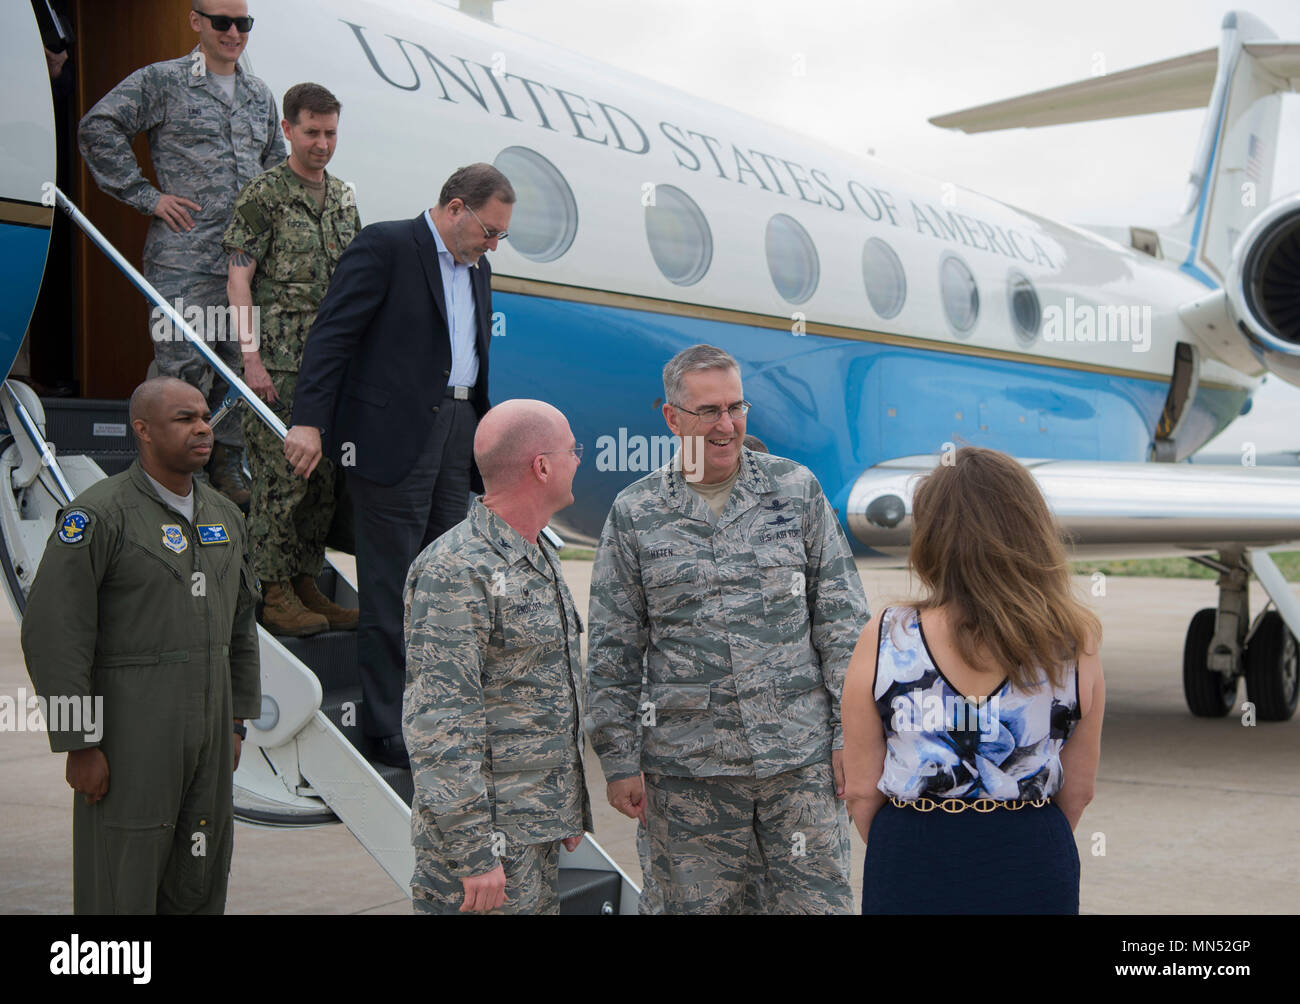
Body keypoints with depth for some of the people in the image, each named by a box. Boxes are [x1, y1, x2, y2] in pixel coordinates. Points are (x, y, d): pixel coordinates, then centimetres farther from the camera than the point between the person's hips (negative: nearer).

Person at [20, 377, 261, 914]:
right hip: (129, 737, -6)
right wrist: (79, 745, -17)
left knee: (199, 887, 11)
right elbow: (53, 634, -16)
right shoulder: (98, 514, -13)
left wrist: (236, 724, 15)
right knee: (122, 889, 0)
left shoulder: (223, 514, 9)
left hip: (206, 739, 7)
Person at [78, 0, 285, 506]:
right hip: (183, 260, -5)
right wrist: (147, 197, -9)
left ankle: (227, 469, 20)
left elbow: (276, 164, 29)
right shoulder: (161, 82, -1)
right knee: (183, 368, -7)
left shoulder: (260, 95, 17)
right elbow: (98, 129, -7)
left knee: (240, 366, 8)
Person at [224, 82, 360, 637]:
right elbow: (239, 281, -8)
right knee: (280, 477, -5)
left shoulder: (343, 197, 15)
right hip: (280, 362, -7)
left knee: (322, 476, 9)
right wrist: (251, 358, -15)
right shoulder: (263, 195, -5)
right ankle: (274, 595, 3)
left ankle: (306, 584, 18)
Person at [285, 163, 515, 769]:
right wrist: (309, 421, -23)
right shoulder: (385, 246, -7)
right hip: (395, 438, -8)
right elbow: (331, 334, -14)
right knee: (390, 589, -3)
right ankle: (386, 730, 5)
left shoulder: (475, 269, 18)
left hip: (456, 434, 8)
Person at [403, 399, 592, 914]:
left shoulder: (540, 557, 14)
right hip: (488, 834, -9)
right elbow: (438, 725, -21)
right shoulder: (454, 572, -18)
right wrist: (472, 852, -22)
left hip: (538, 828, 9)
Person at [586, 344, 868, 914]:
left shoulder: (796, 489, 5)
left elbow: (841, 617, 6)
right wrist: (619, 760, 2)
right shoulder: (634, 514, 4)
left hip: (802, 757, 0)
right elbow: (613, 650, 6)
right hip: (686, 767, 0)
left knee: (817, 901, 4)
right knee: (694, 905, 7)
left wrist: (850, 730, 0)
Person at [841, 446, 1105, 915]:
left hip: (913, 870, -1)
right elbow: (1077, 790, -1)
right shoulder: (1075, 643, -10)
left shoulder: (885, 640, -14)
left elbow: (863, 789, -7)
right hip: (1033, 875, 1)